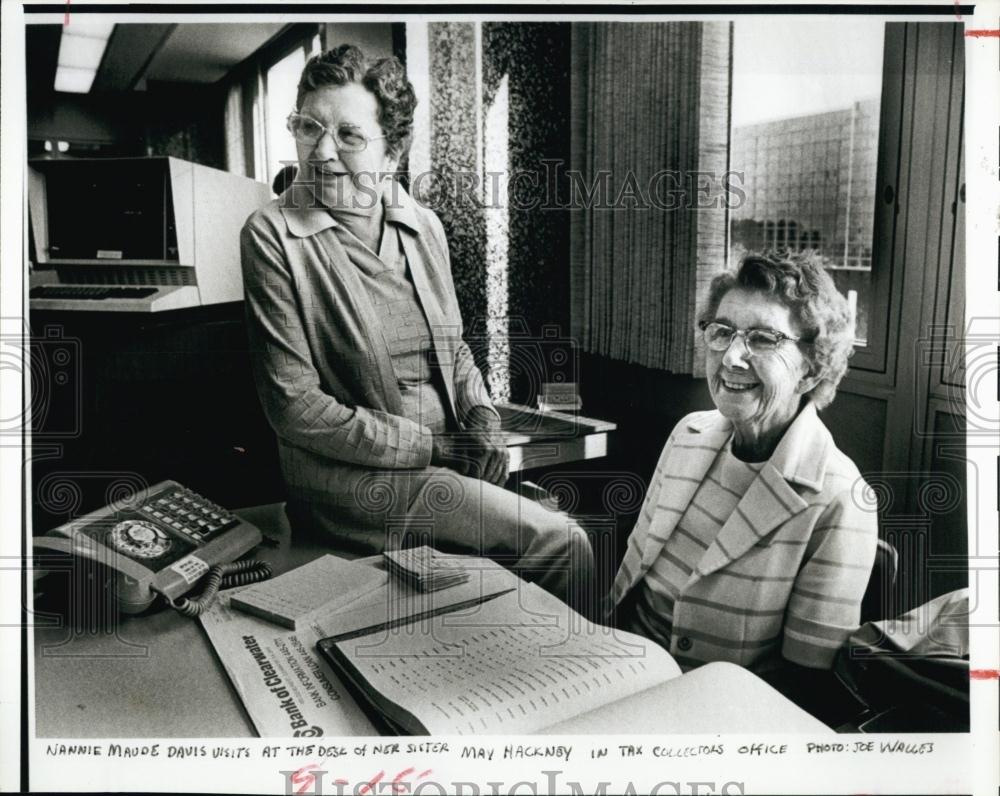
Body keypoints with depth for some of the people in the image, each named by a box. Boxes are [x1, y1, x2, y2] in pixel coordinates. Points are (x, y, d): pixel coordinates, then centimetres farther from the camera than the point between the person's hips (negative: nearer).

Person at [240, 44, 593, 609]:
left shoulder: (424, 227, 9)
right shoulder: (273, 236, -8)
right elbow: (295, 407, -13)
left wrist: (483, 421, -1)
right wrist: (434, 446, -13)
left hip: (449, 466, 6)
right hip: (350, 480, -6)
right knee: (560, 544, -17)